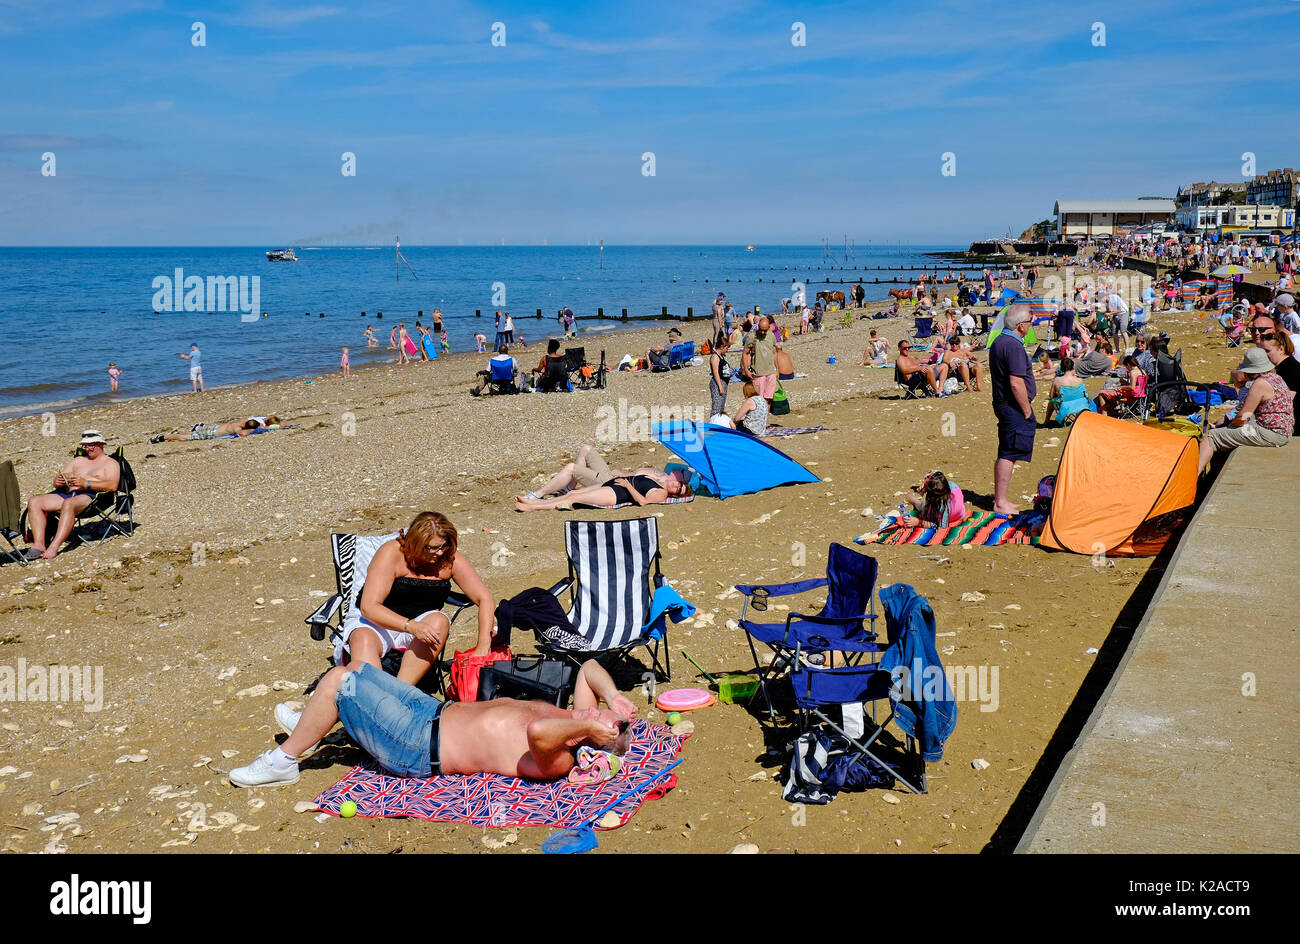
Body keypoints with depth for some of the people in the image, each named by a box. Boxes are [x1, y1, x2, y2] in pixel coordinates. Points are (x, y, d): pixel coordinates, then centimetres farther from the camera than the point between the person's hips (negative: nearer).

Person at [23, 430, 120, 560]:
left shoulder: (110, 463, 12)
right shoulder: (78, 460, 32)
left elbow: (112, 486, -8)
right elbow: (57, 481, 26)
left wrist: (86, 483, -18)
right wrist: (57, 482, 0)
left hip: (89, 496, -7)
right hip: (67, 494, 7)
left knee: (68, 504, -40)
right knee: (33, 501, -16)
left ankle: (54, 547, -45)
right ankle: (39, 544, -26)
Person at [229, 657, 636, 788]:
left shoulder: (556, 761, -29)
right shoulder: (574, 717, -3)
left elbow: (537, 732, -53)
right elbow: (589, 667, 9)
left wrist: (587, 728, -39)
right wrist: (615, 696, -9)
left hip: (419, 747, -9)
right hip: (435, 710, 9)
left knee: (337, 680, -9)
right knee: (355, 669, 19)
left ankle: (284, 761, 12)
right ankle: (312, 725, 45)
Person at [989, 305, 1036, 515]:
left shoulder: (998, 342, 14)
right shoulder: (1014, 346, -18)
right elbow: (1016, 383, -23)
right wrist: (1027, 410, -16)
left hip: (1001, 403, 10)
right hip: (1014, 408, -10)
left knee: (1004, 455, 15)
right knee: (1009, 455, -7)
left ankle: (999, 499, 22)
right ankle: (1000, 503, -4)